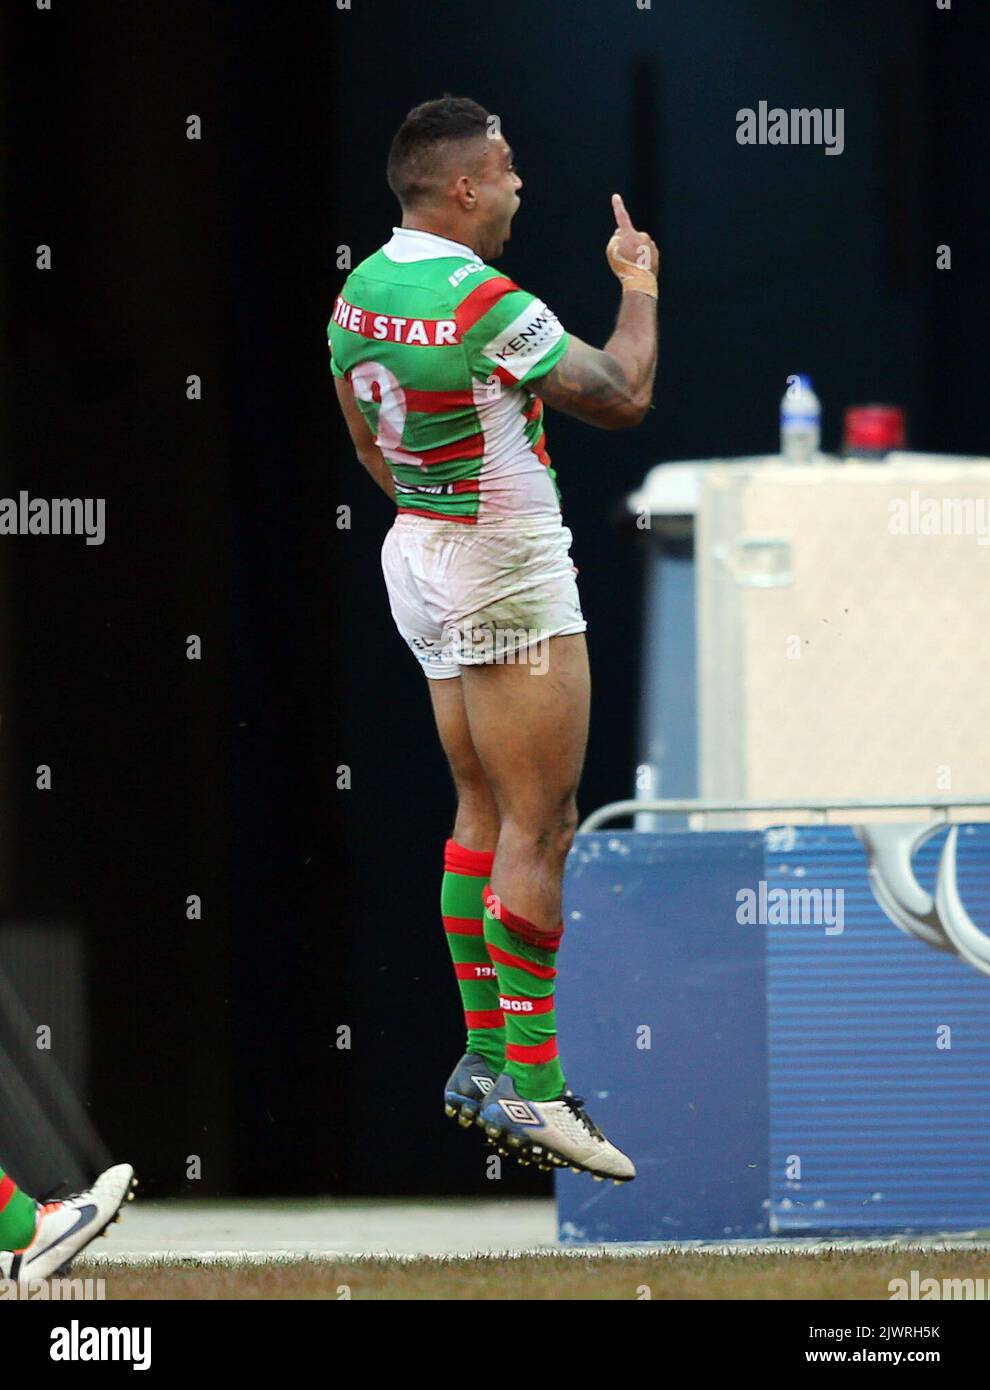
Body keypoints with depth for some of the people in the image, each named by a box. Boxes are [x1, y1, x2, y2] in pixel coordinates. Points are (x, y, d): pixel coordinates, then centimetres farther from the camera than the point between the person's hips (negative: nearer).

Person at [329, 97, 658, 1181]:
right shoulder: (488, 306, -23)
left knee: (484, 810, 14)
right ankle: (528, 1084, -8)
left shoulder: (360, 292, 4)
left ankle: (483, 1054, 16)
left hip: (419, 555, 9)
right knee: (540, 826, -6)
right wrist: (639, 285, 4)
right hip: (509, 581, -9)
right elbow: (623, 398, -12)